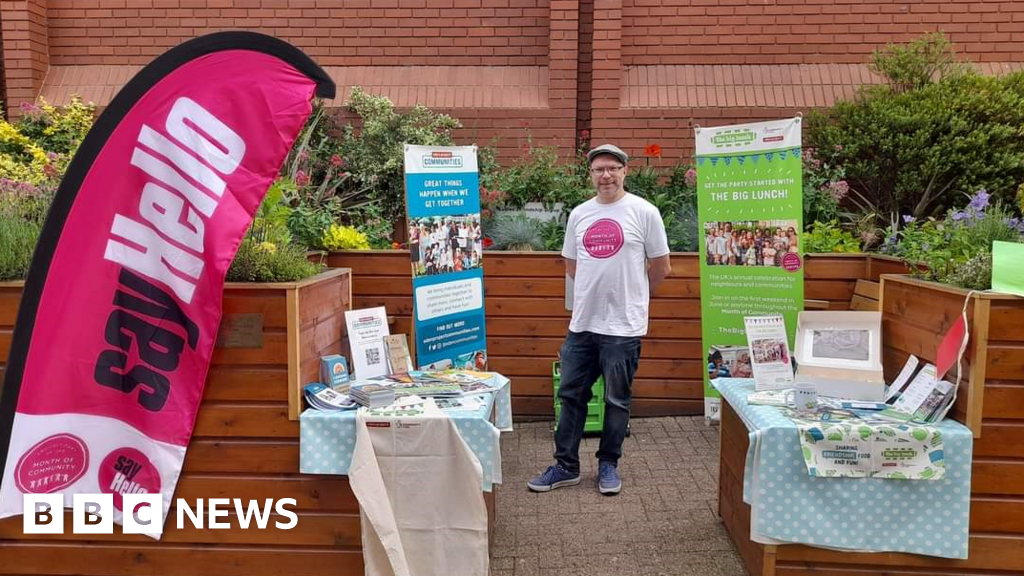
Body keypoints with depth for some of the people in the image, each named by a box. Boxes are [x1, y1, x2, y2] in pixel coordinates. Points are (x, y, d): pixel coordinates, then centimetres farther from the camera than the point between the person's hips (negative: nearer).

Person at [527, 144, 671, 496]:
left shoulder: (644, 212, -6)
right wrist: (598, 290, 12)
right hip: (581, 324, 5)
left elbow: (661, 268, 0)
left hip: (623, 326, -4)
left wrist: (630, 294, 9)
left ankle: (608, 464, 27)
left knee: (617, 400, 9)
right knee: (571, 395, 11)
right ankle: (566, 466, 24)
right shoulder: (579, 214, 8)